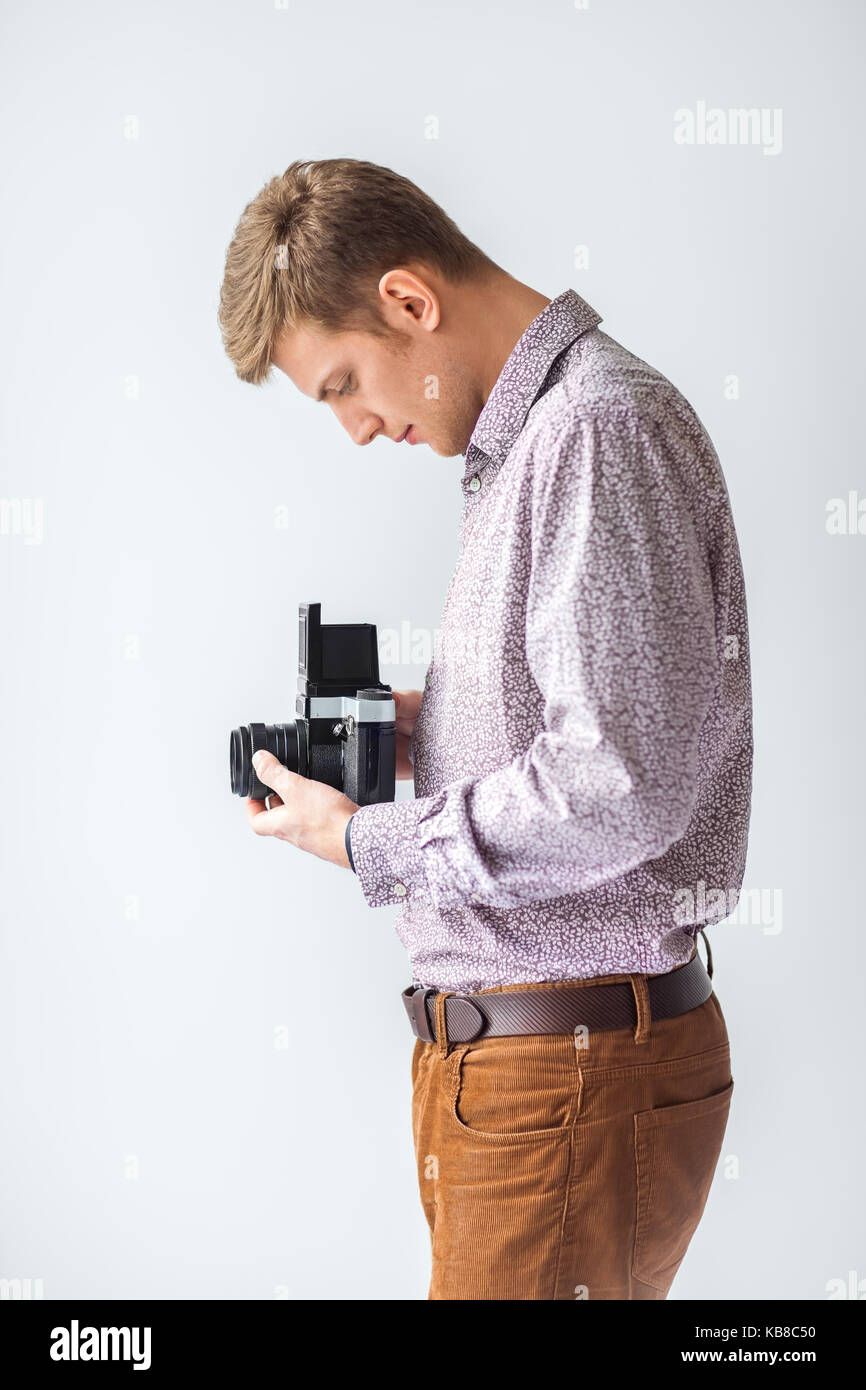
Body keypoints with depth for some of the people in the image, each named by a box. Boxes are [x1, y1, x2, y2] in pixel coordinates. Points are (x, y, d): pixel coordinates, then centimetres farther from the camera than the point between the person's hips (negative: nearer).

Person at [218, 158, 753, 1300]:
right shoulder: (526, 441, 15)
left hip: (575, 1068, -9)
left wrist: (366, 844, -13)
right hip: (499, 1052, 9)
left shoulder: (601, 425, -15)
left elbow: (624, 784, -23)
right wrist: (427, 725, 8)